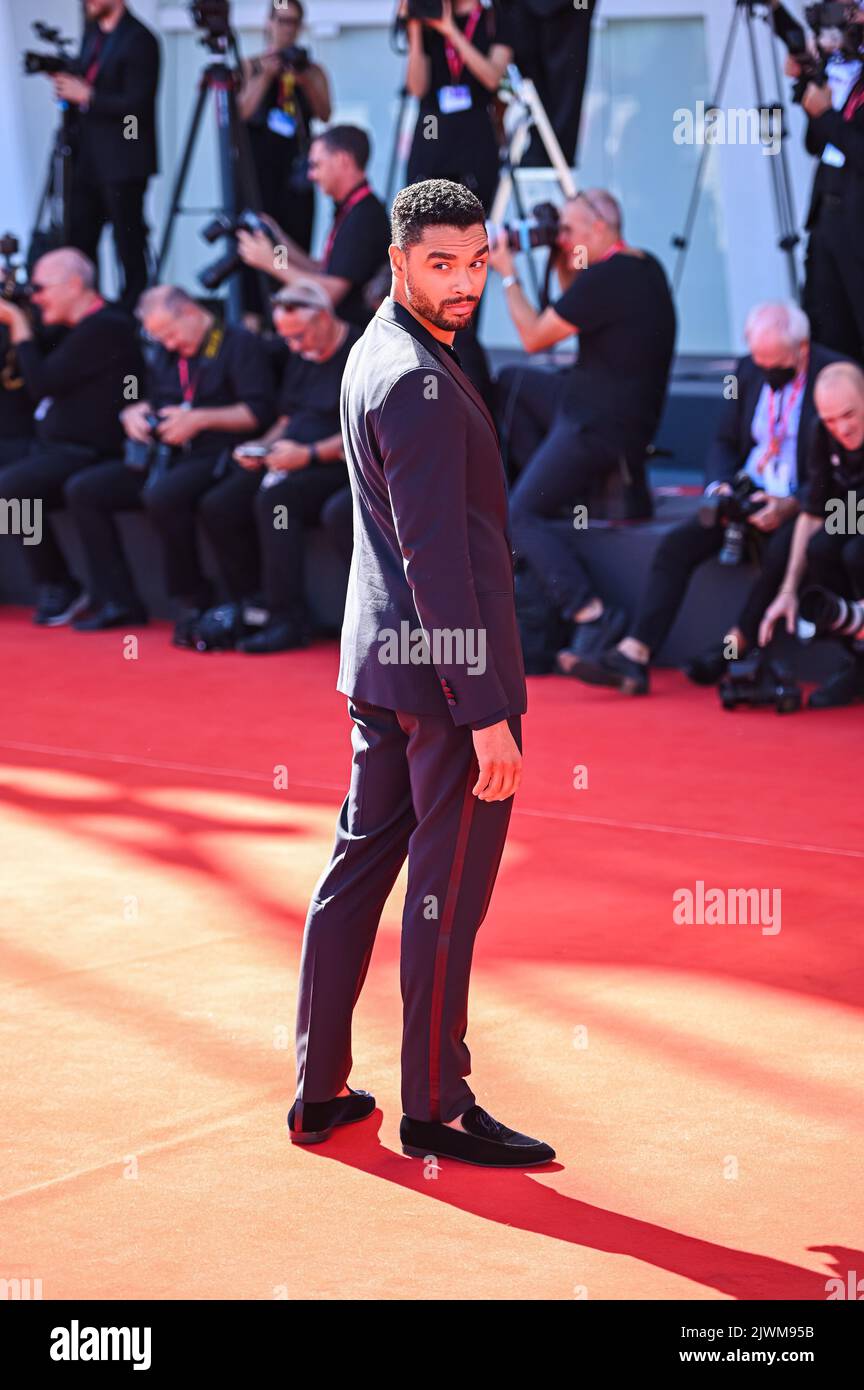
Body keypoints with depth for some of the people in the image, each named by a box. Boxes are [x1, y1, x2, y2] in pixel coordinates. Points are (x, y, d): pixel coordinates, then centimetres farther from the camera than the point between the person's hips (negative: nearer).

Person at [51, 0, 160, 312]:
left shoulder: (139, 40, -15)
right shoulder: (92, 32, 11)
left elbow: (136, 105, -20)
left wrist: (86, 96, -18)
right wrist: (67, 82, 0)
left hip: (122, 161, -9)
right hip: (88, 158, 9)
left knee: (129, 247, -1)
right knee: (80, 240, 12)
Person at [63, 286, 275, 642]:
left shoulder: (240, 345, -2)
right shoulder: (166, 353, 21)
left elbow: (258, 412, -11)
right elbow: (142, 402, 28)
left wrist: (200, 419, -19)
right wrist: (133, 414, 3)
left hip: (214, 456, -8)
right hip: (163, 457, 8)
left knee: (161, 495, -38)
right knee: (82, 491, -5)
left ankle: (192, 599, -18)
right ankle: (117, 602, -7)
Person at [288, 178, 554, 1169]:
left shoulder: (373, 354, 13)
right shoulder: (418, 382, -18)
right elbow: (436, 559, -22)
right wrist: (486, 712, -21)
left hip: (380, 660, 10)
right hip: (445, 670, -10)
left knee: (362, 860, 14)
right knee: (448, 890, 0)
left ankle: (319, 1092, 21)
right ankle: (435, 1109, 9)